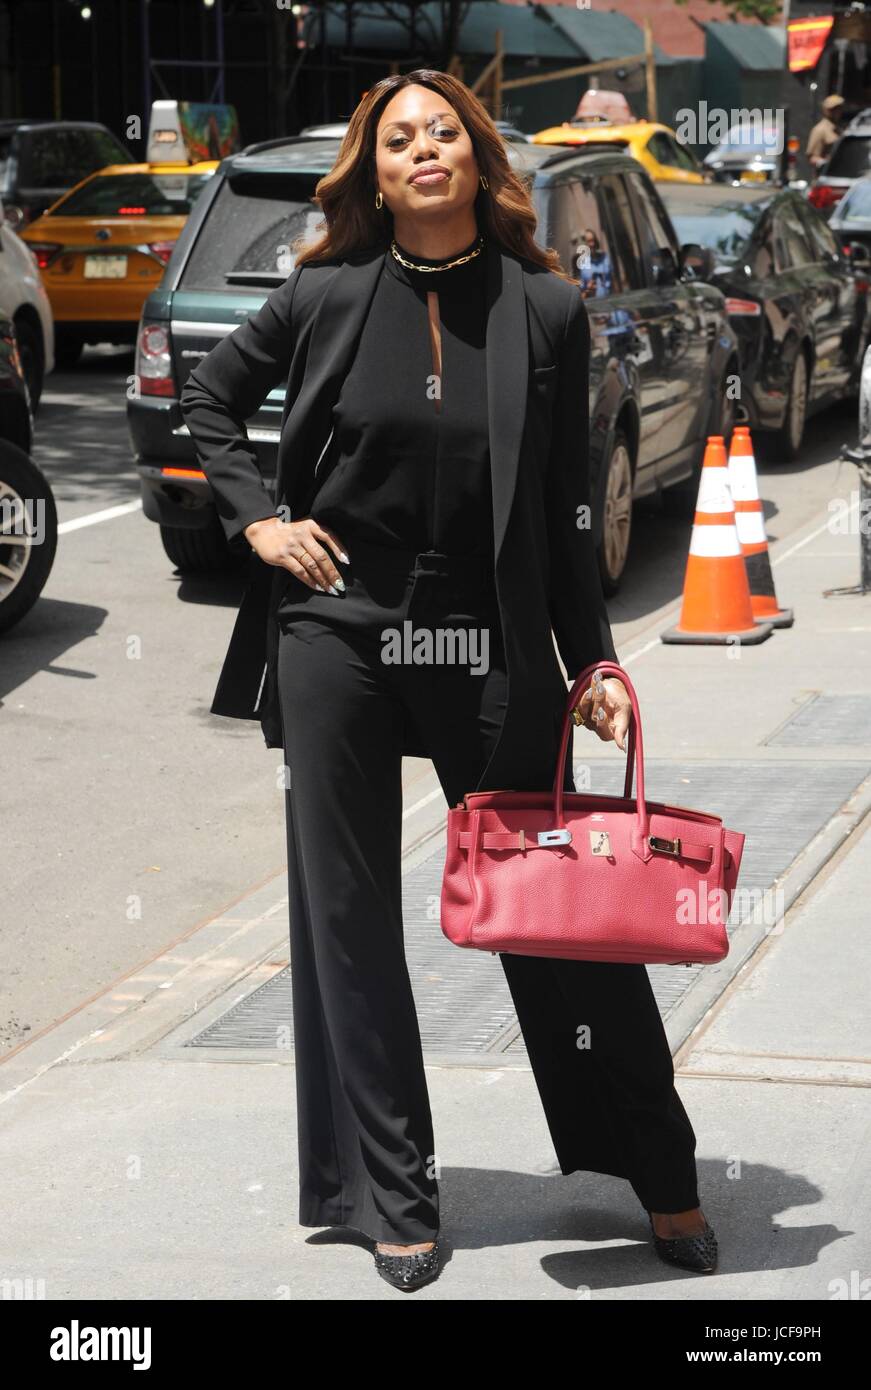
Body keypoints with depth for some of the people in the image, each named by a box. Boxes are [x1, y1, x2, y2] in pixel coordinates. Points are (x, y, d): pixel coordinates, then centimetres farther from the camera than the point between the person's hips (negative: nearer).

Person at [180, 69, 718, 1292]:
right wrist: (257, 519, 3)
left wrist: (591, 661, -3)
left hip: (490, 651, -1)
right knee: (351, 917, 6)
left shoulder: (547, 310, -2)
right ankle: (393, 1200, 18)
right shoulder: (328, 297, -1)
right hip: (336, 636, 1)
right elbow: (210, 395, 15)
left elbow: (564, 512, 2)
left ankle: (662, 1179, 18)